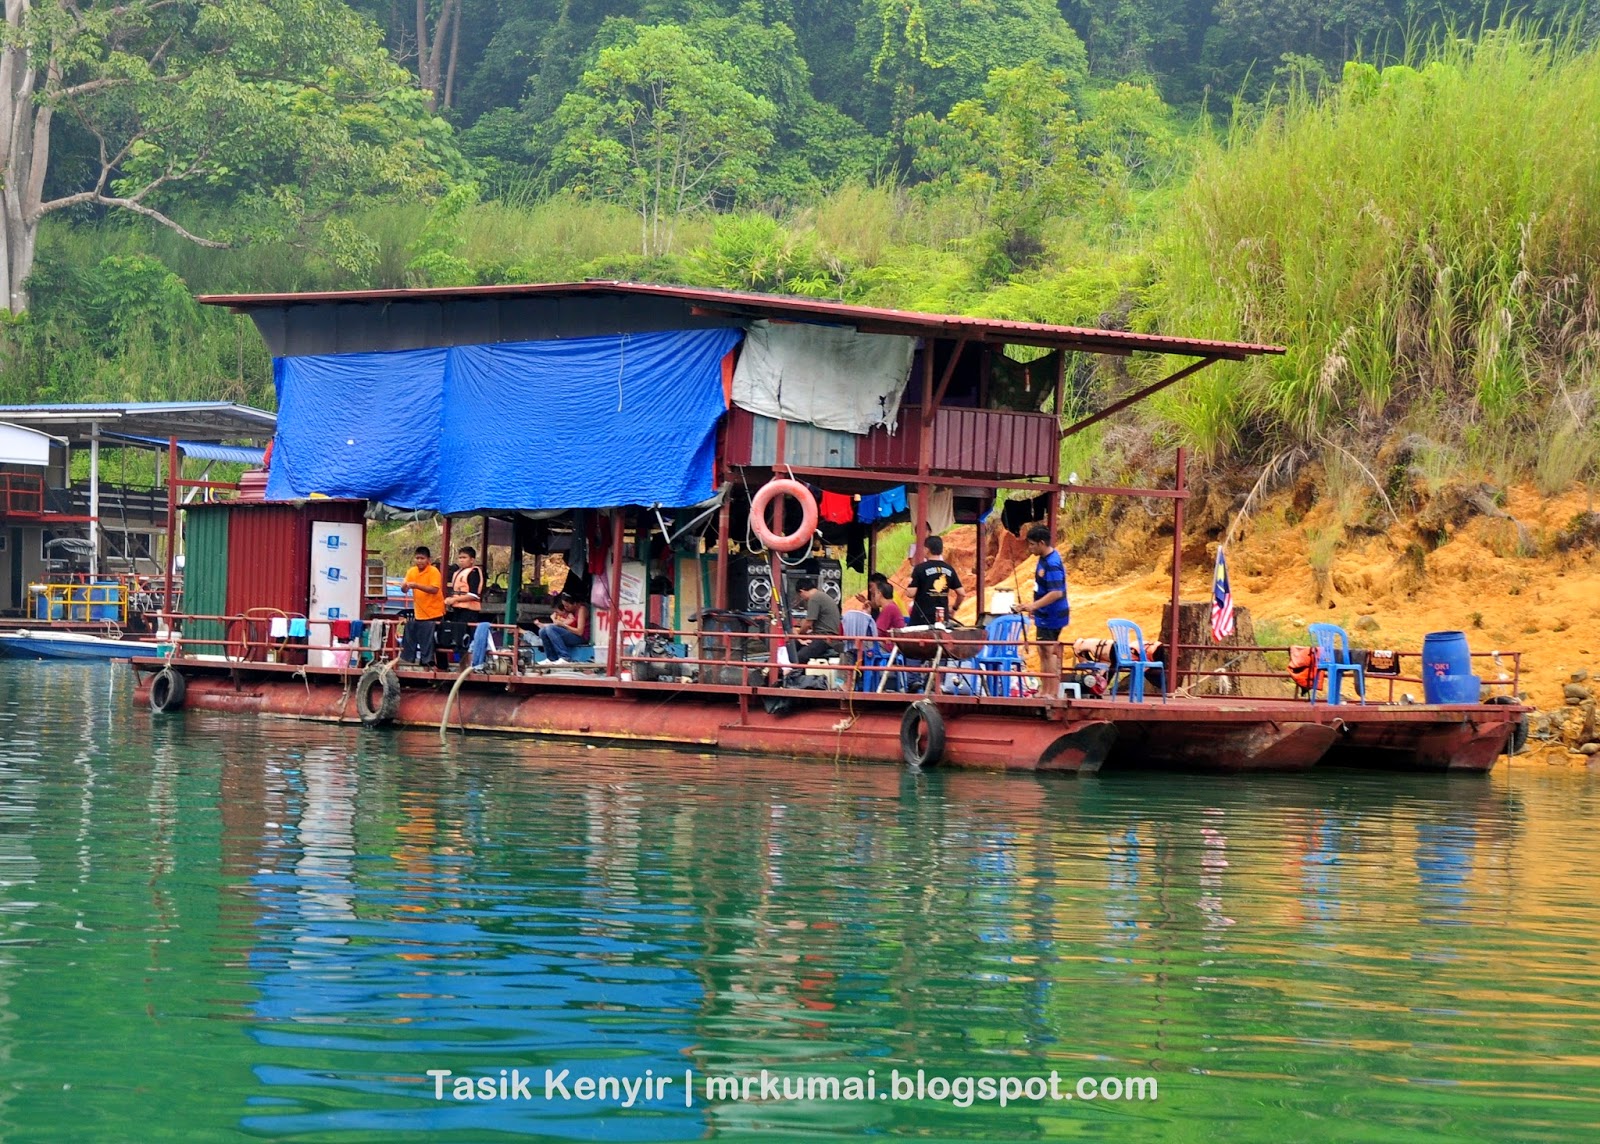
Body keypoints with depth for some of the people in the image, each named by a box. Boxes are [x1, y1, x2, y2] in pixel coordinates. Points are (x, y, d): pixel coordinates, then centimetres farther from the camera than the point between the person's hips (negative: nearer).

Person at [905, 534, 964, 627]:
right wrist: (954, 608, 23)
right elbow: (961, 594, 7)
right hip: (942, 618, 4)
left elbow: (911, 593, -13)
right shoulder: (949, 569, 5)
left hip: (922, 619, -4)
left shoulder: (920, 568, -9)